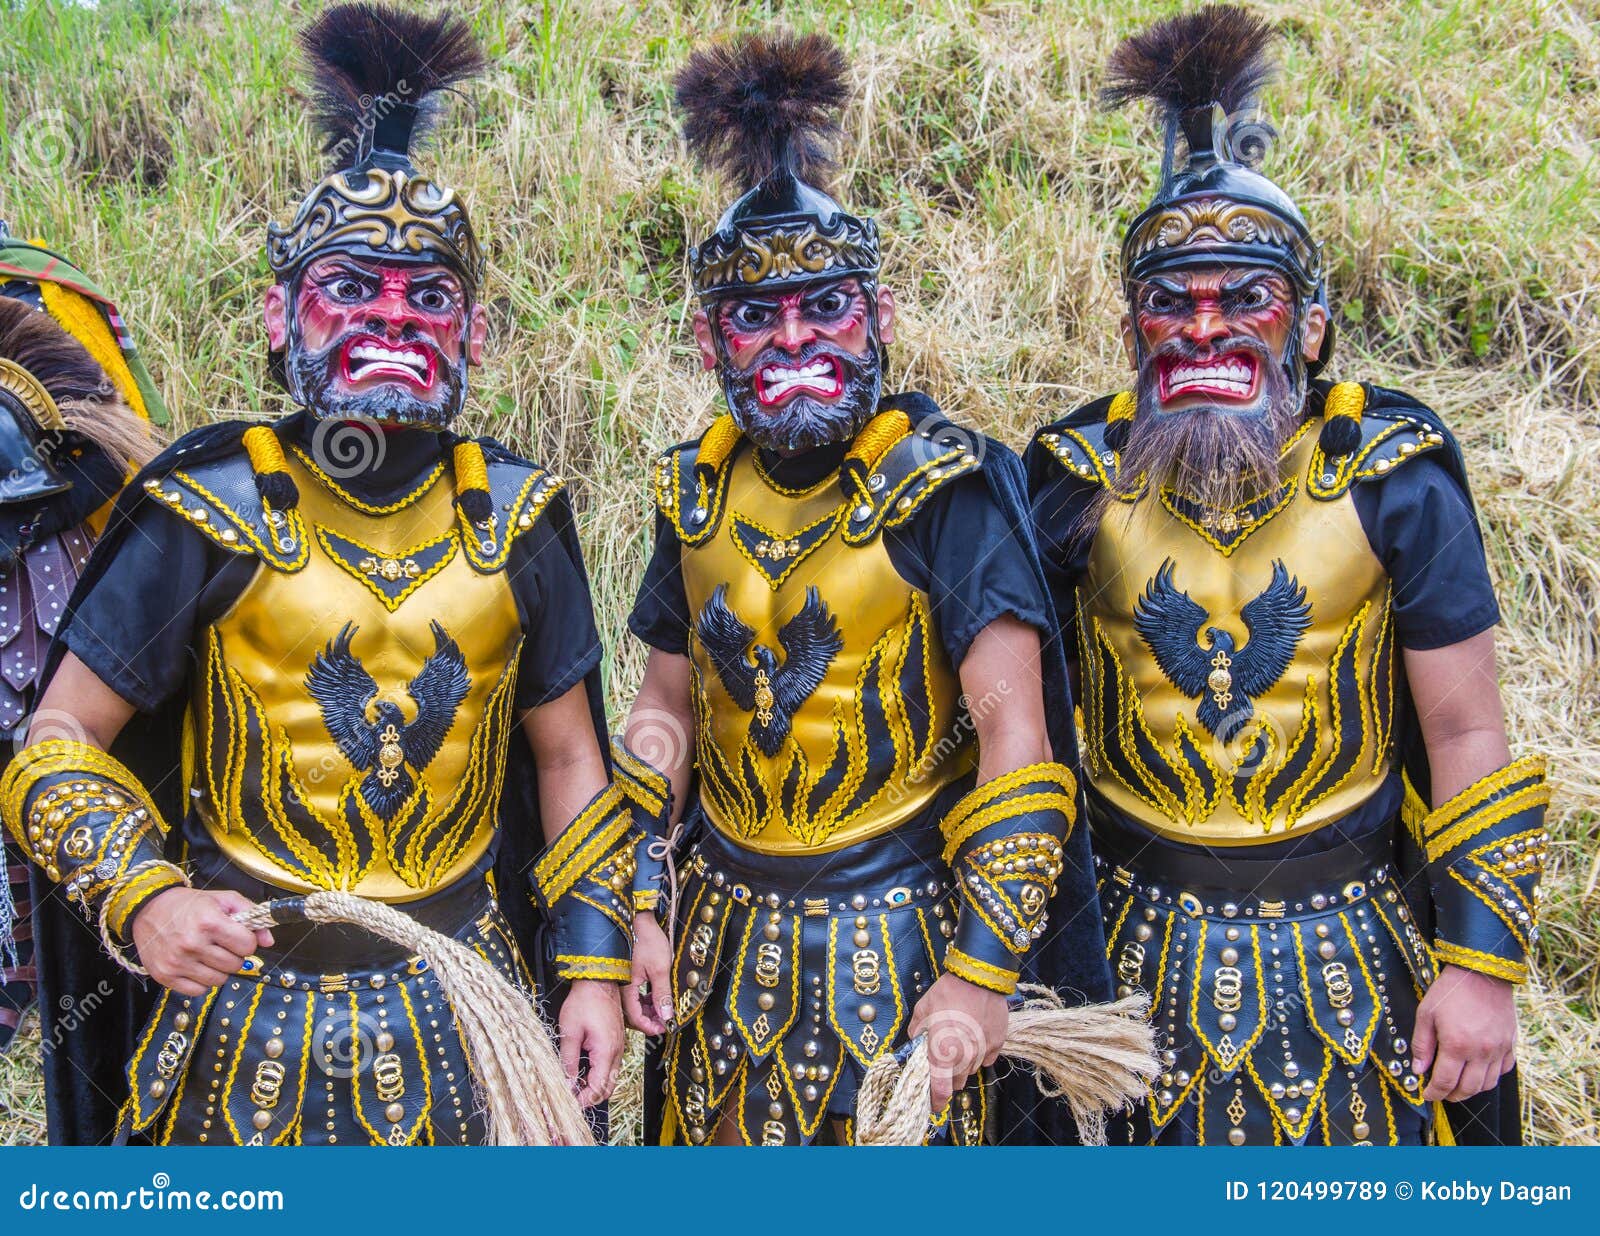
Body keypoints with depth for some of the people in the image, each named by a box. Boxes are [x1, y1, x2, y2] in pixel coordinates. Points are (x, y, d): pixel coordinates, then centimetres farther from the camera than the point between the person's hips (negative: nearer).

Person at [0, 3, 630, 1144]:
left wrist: (594, 965, 4)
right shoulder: (211, 515, -9)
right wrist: (138, 898, -20)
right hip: (246, 992, -2)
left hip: (460, 1005, 3)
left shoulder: (513, 520, 0)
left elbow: (567, 758, 8)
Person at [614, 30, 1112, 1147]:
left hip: (895, 940, -5)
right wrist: (647, 915, 8)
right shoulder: (697, 491, 3)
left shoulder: (942, 488, -14)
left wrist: (980, 975, -18)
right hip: (727, 939, 5)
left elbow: (1017, 740, -16)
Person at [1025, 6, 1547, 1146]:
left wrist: (1482, 964, -8)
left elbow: (1470, 739, -5)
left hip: (1350, 953, -1)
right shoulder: (1076, 481, -4)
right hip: (1135, 955, 1)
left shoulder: (1395, 480, -8)